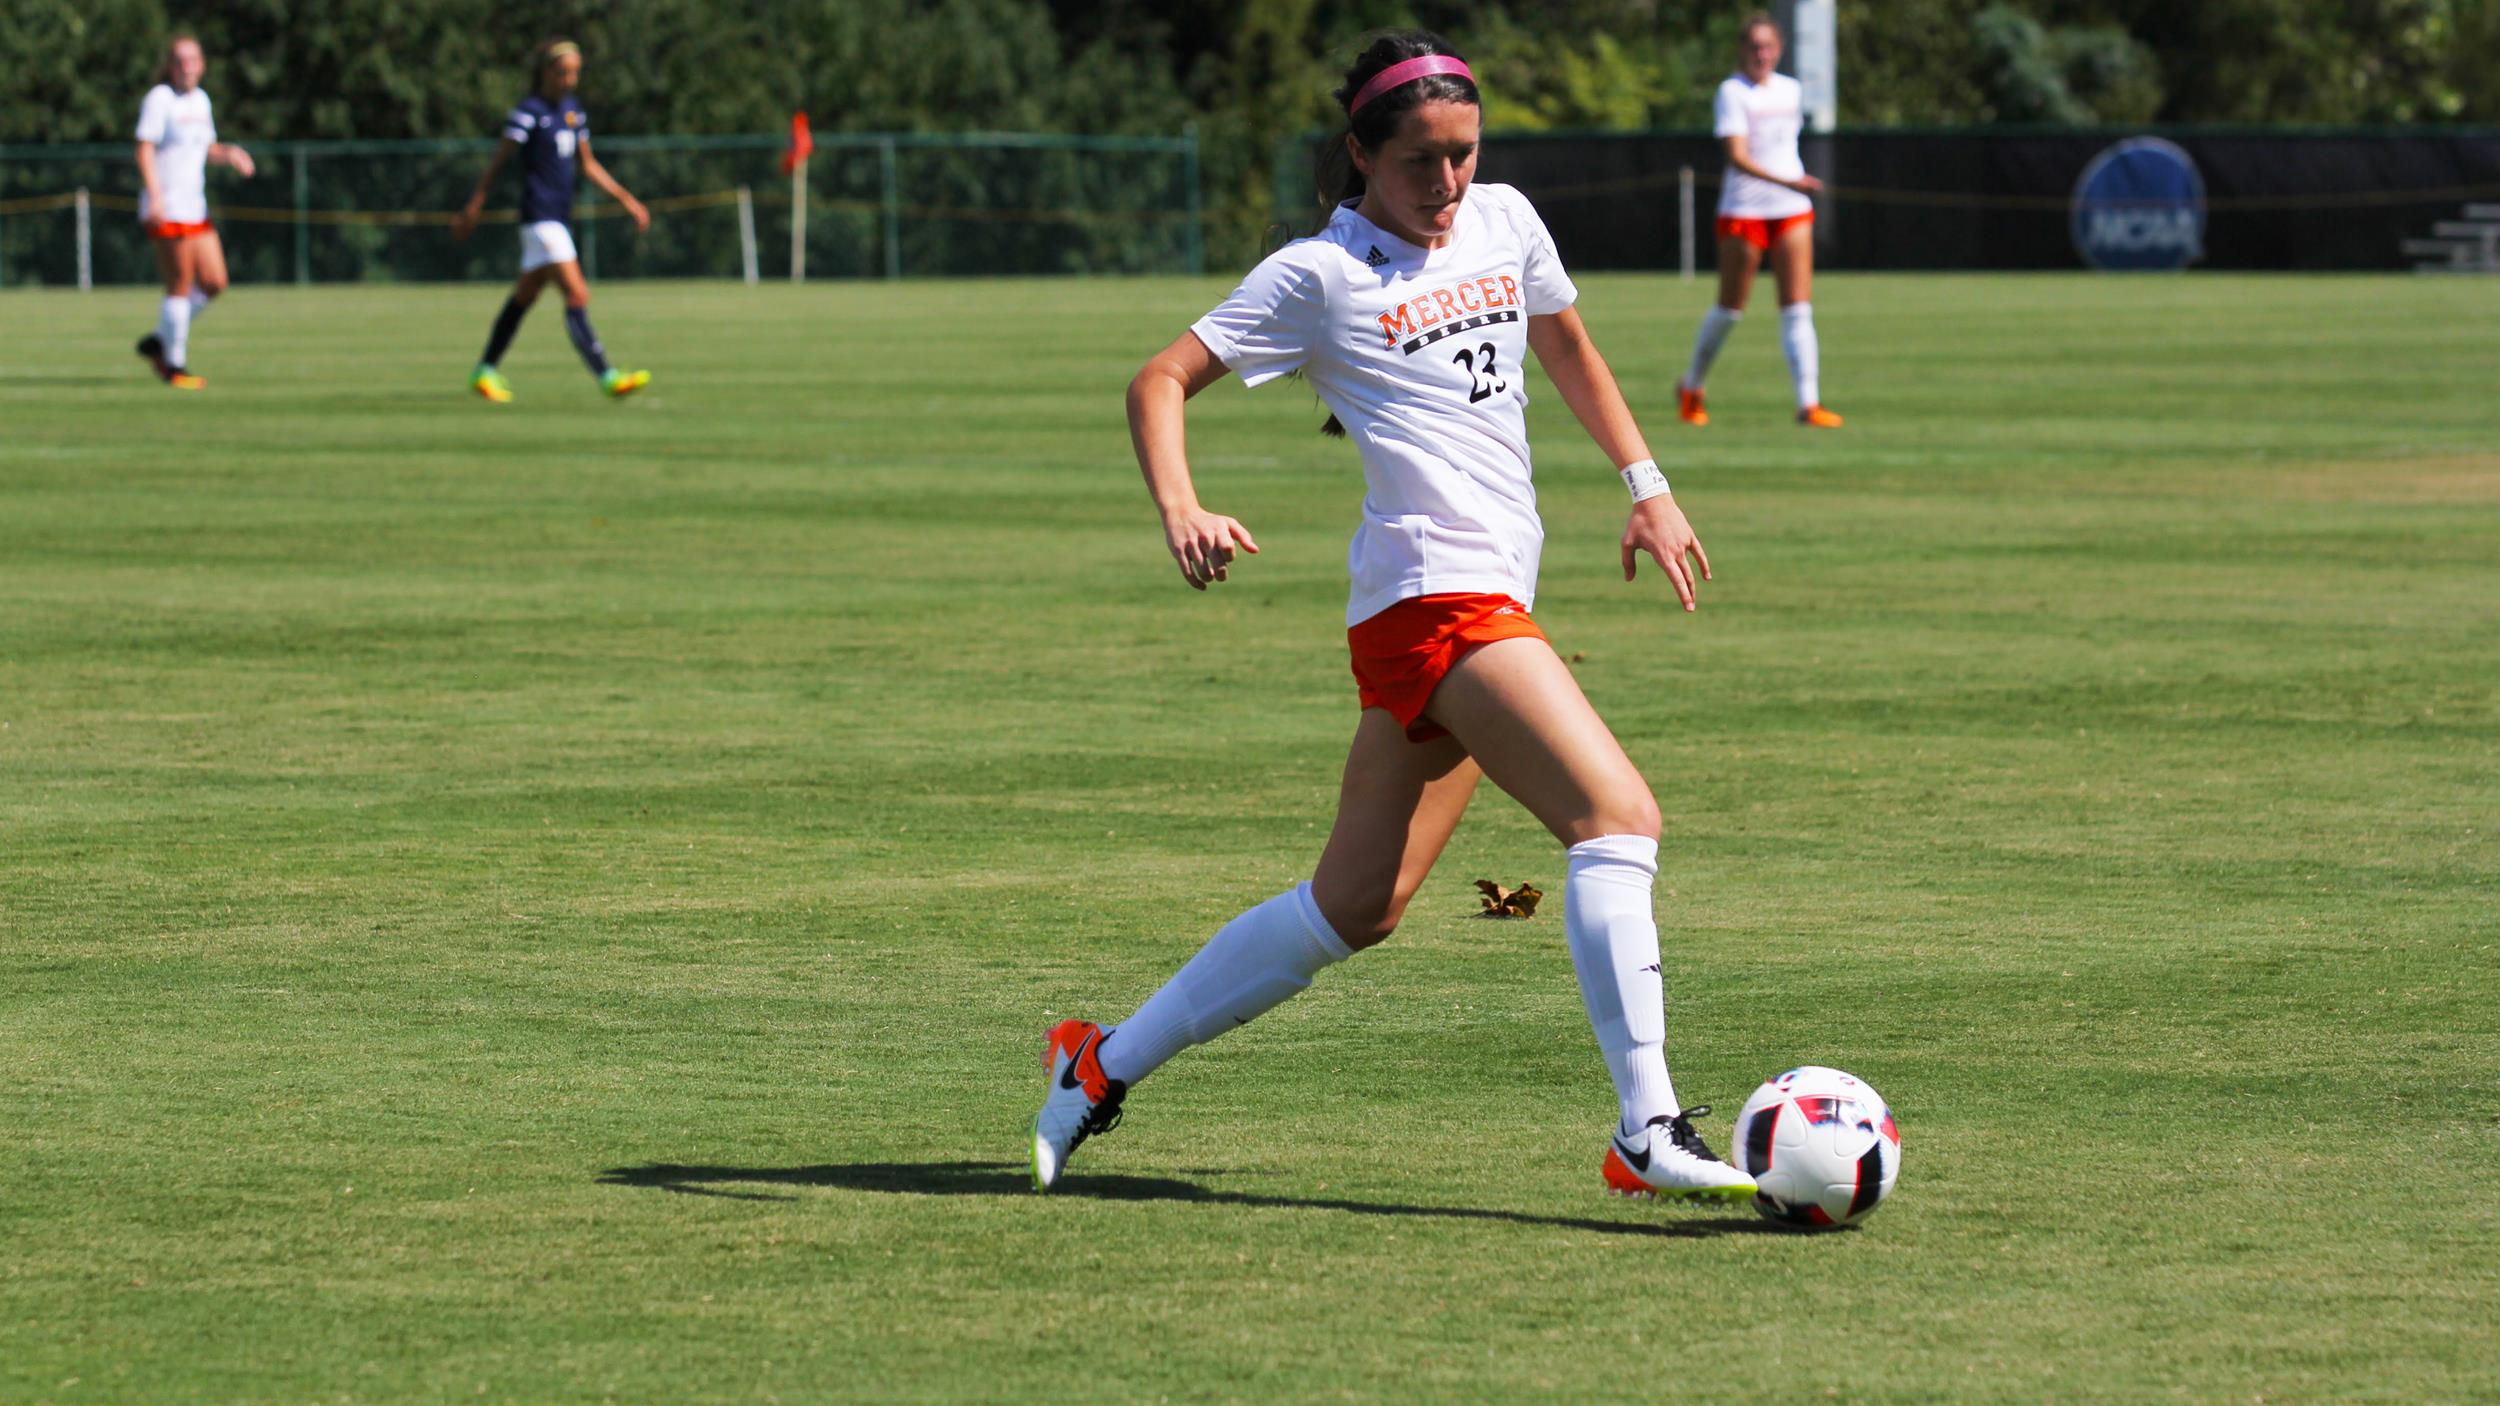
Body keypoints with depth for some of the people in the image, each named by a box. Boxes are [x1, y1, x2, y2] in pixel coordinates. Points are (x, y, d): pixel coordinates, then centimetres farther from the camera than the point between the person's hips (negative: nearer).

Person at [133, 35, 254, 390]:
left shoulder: (200, 100, 15)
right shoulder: (159, 99, -8)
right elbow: (144, 150, -15)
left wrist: (229, 154, 3)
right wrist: (154, 196, -26)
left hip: (195, 210, 8)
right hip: (166, 211, -8)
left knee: (214, 283, 4)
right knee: (180, 287, -7)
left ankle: (159, 342, 17)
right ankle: (175, 367, 2)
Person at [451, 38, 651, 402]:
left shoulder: (572, 109, 13)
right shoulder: (528, 113, -10)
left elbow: (587, 165, 20)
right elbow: (497, 162, -9)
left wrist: (625, 199, 16)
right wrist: (473, 208, -9)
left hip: (560, 218, 9)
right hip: (539, 217, -9)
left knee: (524, 296, 16)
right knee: (577, 295, -15)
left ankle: (485, 372, 26)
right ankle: (607, 377, -21)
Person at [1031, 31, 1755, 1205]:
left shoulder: (1504, 223, 14)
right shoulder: (1321, 274, -5)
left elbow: (1566, 349, 31)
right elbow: (1161, 382, -5)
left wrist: (1645, 484, 23)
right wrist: (1181, 511, -23)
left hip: (1493, 600, 8)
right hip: (1432, 591, -8)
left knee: (1356, 907, 11)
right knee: (1617, 813, -21)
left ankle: (1103, 1065, 21)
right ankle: (1648, 1135, -25)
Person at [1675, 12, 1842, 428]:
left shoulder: (1791, 90, 9)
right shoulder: (1733, 93, -10)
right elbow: (1737, 156, -22)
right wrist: (1786, 182, -34)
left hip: (1793, 209, 5)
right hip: (1743, 210, -5)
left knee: (1798, 309, -6)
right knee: (1729, 310, 5)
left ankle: (1808, 403, -11)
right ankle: (1691, 388, 26)